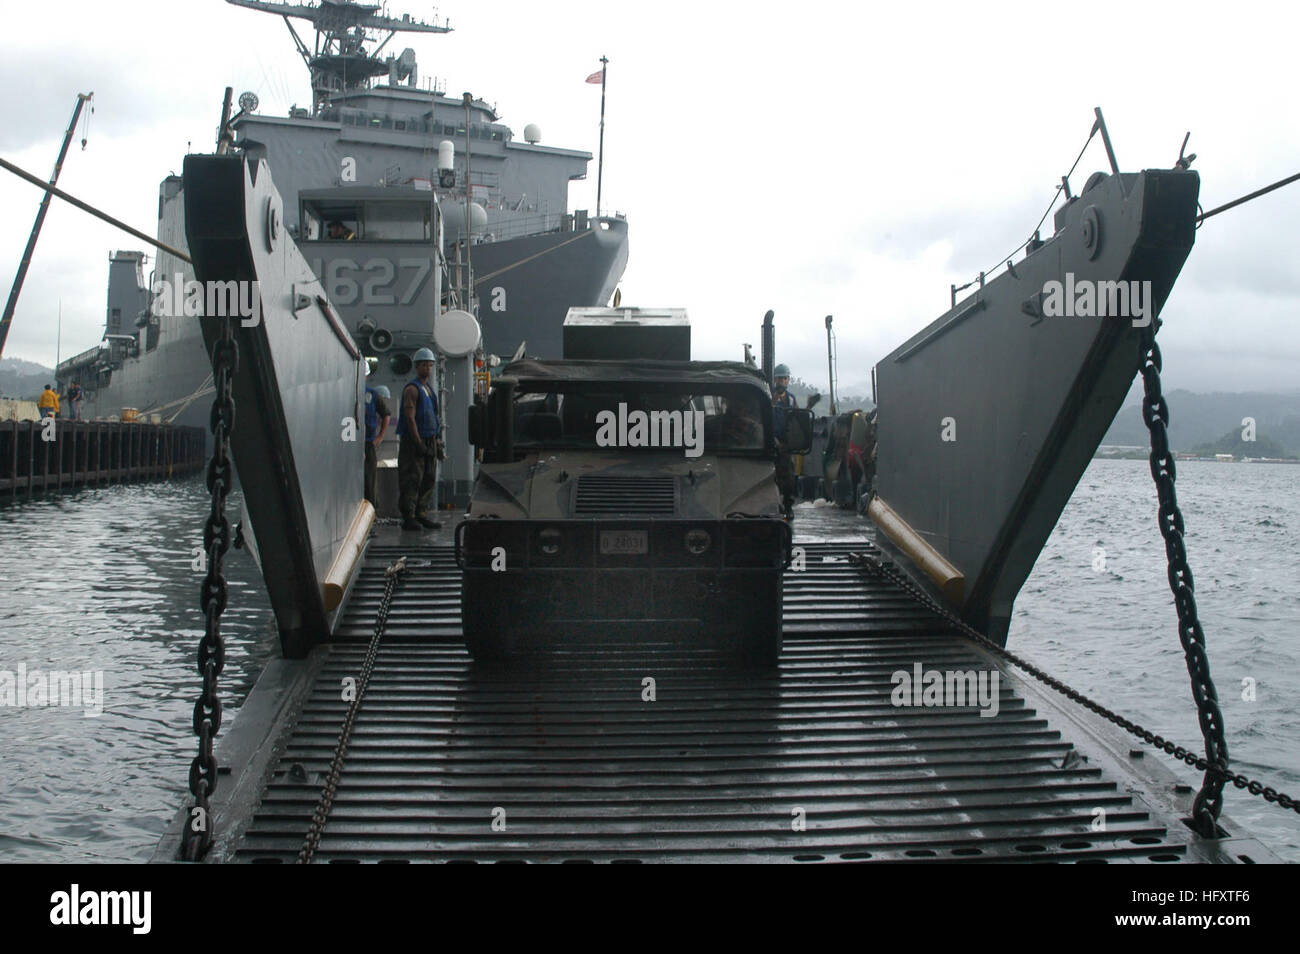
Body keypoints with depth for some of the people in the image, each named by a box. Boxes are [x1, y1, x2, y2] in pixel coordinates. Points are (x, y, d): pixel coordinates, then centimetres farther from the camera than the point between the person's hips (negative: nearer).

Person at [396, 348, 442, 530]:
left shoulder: (428, 388, 18)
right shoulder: (412, 388, -10)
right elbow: (409, 418, -18)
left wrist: (436, 440, 17)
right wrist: (418, 443, -21)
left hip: (429, 440, 9)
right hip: (413, 441, -9)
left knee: (429, 479, 8)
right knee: (411, 480, -7)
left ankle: (422, 514, 14)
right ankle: (408, 518, -5)